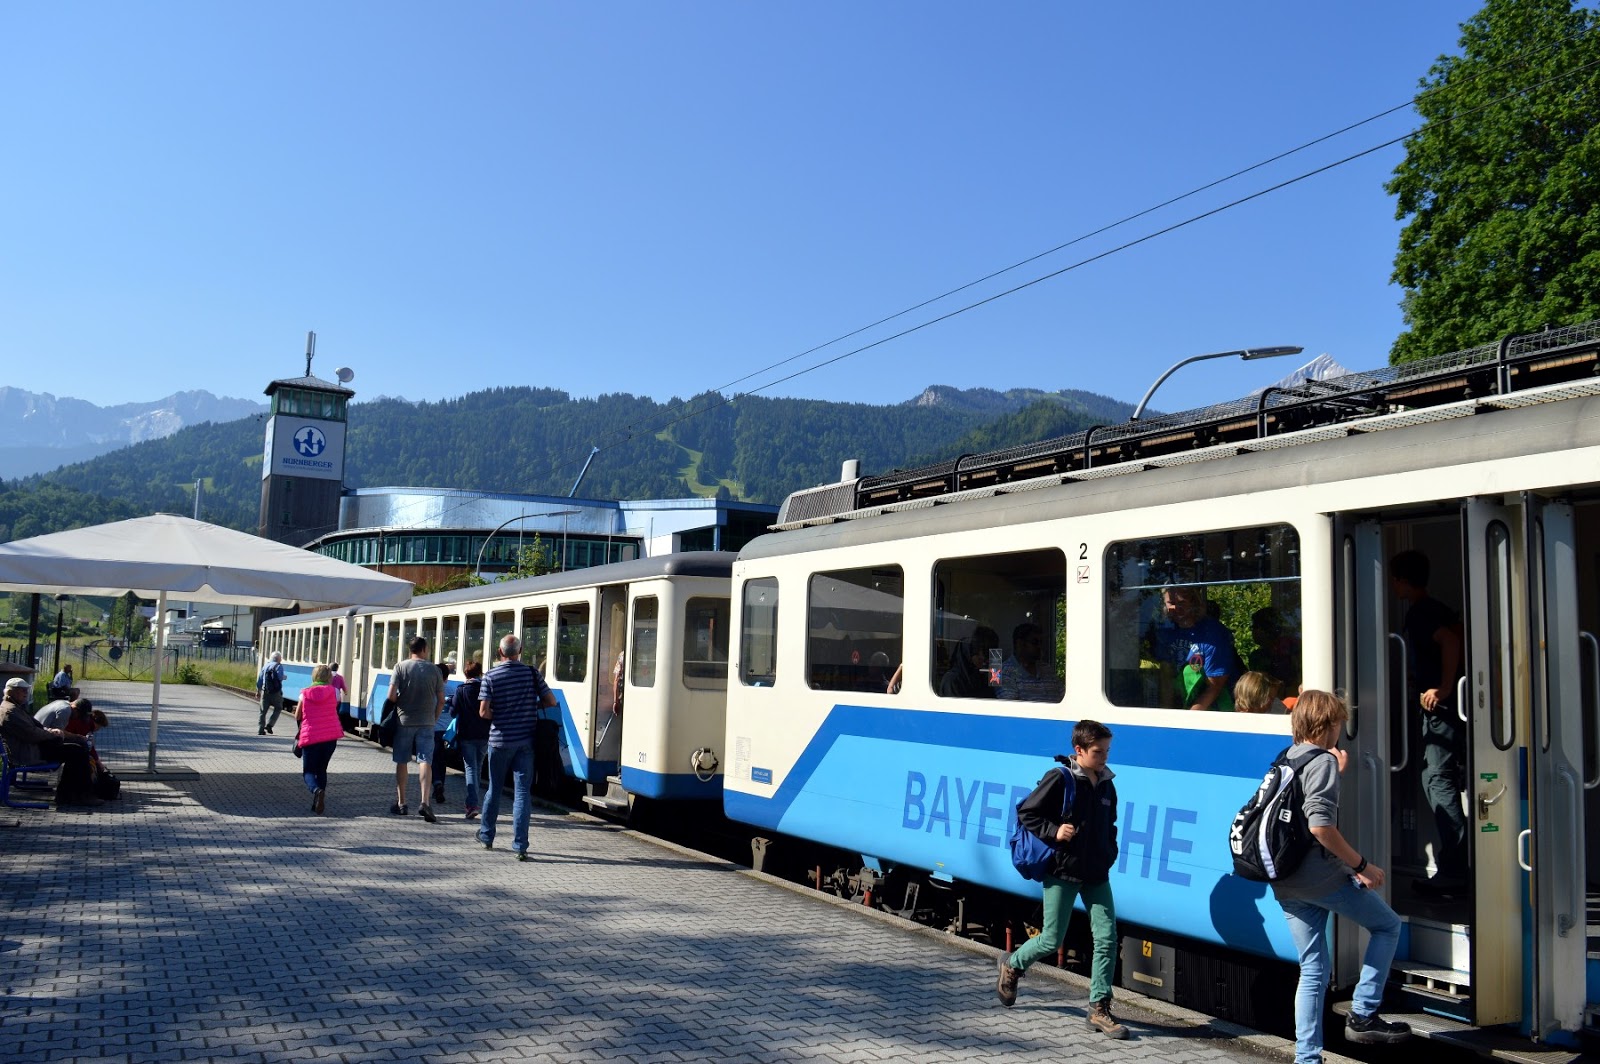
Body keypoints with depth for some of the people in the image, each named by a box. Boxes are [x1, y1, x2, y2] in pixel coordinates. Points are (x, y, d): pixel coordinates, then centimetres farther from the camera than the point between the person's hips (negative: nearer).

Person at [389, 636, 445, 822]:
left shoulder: (401, 667, -2)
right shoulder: (434, 669, 2)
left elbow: (392, 694, -11)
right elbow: (441, 700, 3)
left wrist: (395, 712, 7)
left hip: (404, 721, 0)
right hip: (426, 722, 0)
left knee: (402, 762, 11)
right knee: (425, 762, -2)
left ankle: (401, 804, 18)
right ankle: (424, 801, -17)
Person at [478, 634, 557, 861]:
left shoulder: (491, 677, -5)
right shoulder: (531, 673, -3)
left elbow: (484, 712, -11)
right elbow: (551, 701, -3)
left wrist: (499, 717, 9)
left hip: (499, 741, 0)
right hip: (525, 741, 0)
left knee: (495, 789, 16)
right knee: (522, 792, 0)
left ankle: (486, 836, 32)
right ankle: (520, 846, -5)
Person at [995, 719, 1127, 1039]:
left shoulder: (1107, 785, 7)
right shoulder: (1060, 779, -13)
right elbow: (1025, 813, -9)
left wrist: (1110, 854, 9)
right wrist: (1053, 832, -20)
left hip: (1096, 875, 6)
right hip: (1062, 872, -5)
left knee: (1107, 938, -3)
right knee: (1051, 941, 2)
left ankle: (1099, 1008, 8)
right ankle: (1012, 965, 32)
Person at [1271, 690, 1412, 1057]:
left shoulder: (1287, 759, 15)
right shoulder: (1323, 762, -11)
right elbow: (1320, 826, -22)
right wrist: (1361, 865, -15)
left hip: (1285, 883, 8)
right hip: (1320, 876, -8)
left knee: (1312, 971, 13)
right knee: (1387, 925, 14)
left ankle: (1307, 1056, 12)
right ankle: (1362, 1016, 9)